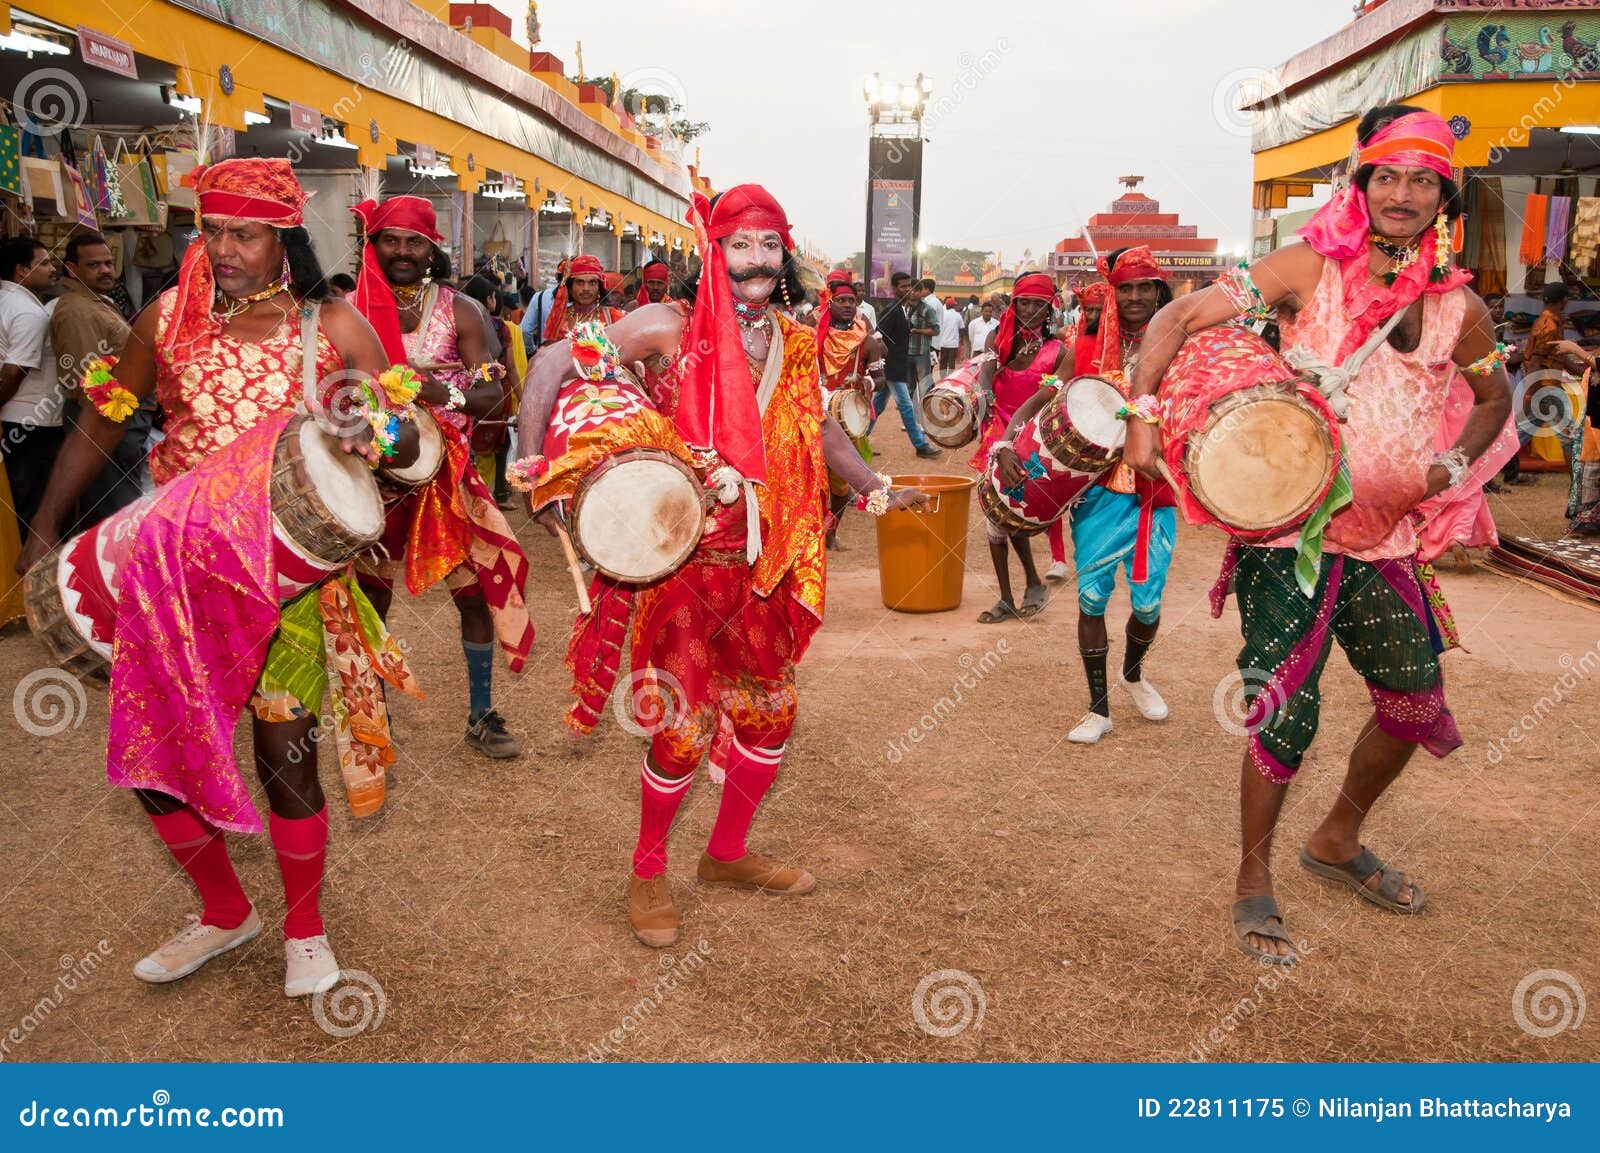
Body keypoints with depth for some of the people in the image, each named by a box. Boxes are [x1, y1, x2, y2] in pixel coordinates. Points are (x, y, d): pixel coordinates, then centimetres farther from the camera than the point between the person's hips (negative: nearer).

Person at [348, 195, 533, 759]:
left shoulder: (460, 310, -1)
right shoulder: (352, 310, 2)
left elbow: (492, 391, -9)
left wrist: (445, 392, -28)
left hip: (445, 471, 0)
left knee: (475, 589, -1)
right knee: (372, 593, 9)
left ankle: (482, 714, 14)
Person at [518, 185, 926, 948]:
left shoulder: (794, 345, 7)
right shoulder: (672, 329, -10)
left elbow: (820, 429, 23)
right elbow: (554, 366, -10)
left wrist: (875, 489, 19)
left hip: (761, 564, 6)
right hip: (680, 562, -6)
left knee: (770, 714, 14)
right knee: (682, 728, -2)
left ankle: (726, 855, 37)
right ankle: (647, 873, 24)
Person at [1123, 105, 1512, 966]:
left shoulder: (1456, 304, 6)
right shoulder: (1311, 268, -7)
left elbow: (1495, 396, 23)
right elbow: (1179, 321, -10)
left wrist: (1456, 462, 4)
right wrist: (1142, 415, -25)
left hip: (1385, 539, 6)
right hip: (1289, 531, -6)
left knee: (1417, 700, 13)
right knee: (1285, 711, -6)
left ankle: (1338, 840, 38)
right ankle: (1253, 884, 16)